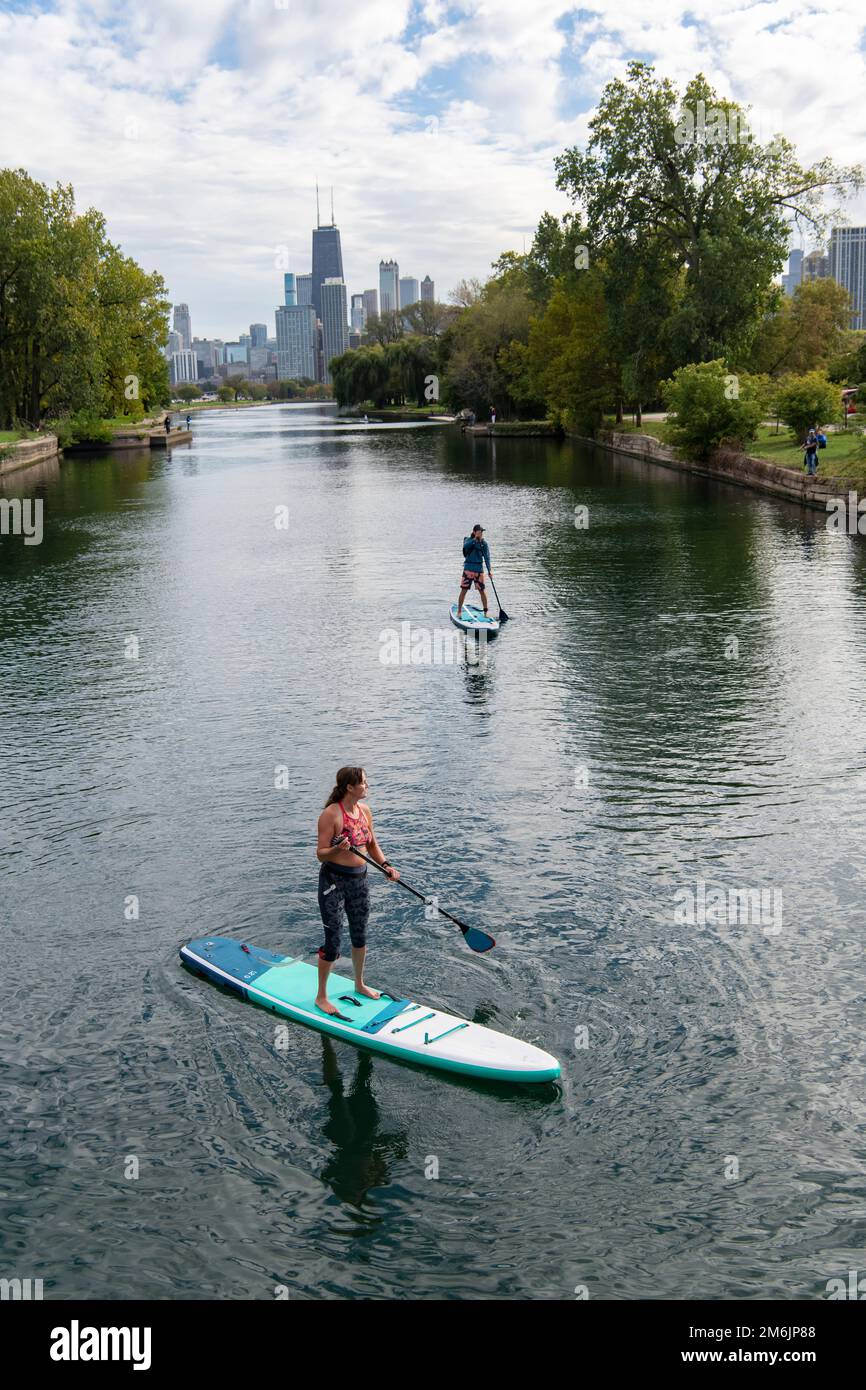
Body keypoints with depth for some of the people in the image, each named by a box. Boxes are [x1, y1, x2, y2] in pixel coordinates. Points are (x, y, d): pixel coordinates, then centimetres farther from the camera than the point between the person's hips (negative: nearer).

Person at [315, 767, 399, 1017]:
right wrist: (338, 849, -35)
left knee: (360, 936, 19)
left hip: (359, 878, 7)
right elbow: (321, 854, -16)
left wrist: (386, 865, 0)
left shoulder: (365, 810, 3)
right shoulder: (331, 814, -19)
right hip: (334, 881, -7)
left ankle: (359, 985, 39)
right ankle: (321, 997, 14)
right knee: (333, 941, -1)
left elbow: (372, 844, 15)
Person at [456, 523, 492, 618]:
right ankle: (459, 611, 9)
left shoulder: (484, 543, 1)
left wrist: (489, 570, -17)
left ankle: (486, 611, 12)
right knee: (464, 590, -2)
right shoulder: (468, 540, 0)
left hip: (479, 569, 1)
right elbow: (466, 546, -23)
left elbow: (487, 557, -6)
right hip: (468, 569, -1)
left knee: (482, 591, 1)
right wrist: (475, 539, -29)